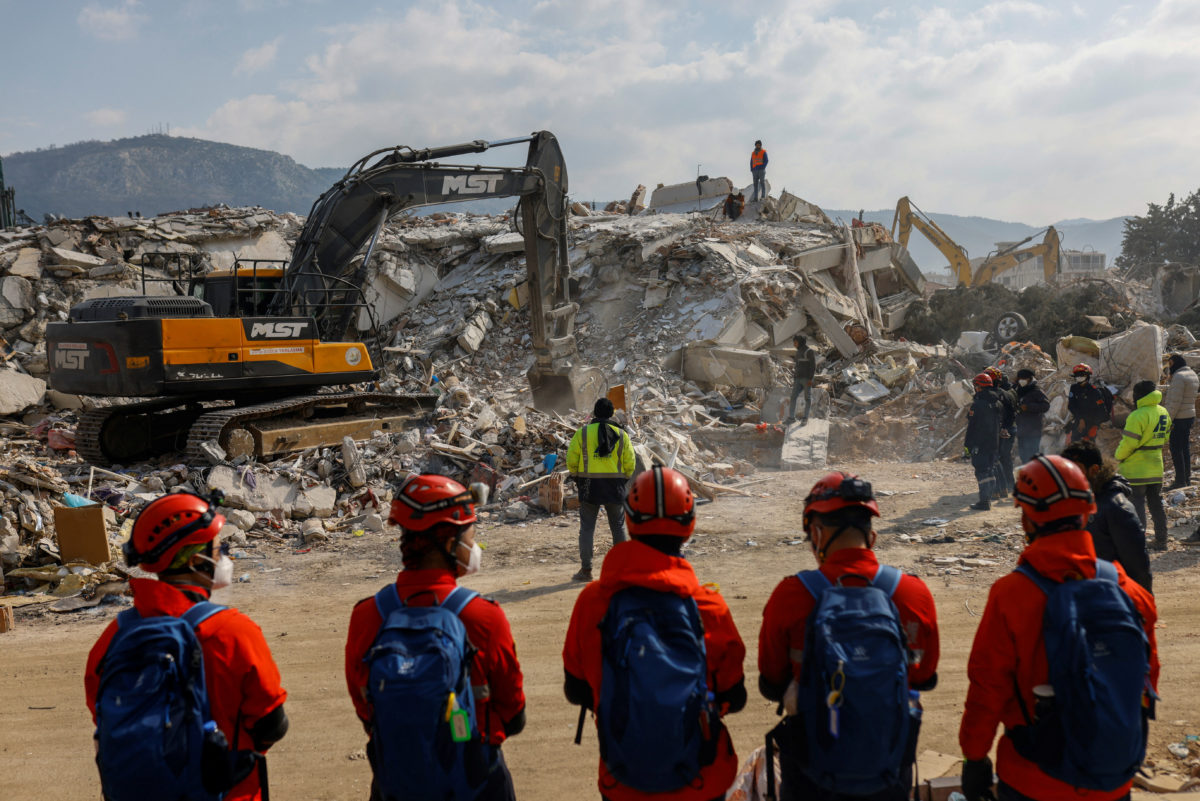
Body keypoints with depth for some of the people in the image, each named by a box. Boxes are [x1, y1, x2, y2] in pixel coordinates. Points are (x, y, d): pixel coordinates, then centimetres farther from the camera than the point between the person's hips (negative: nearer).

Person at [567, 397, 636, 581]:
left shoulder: (582, 433, -3)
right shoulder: (621, 435, 2)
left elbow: (571, 460, -2)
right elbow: (630, 464, 3)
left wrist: (577, 478, 13)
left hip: (589, 485, -1)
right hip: (615, 487, 2)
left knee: (587, 528, 5)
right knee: (618, 527, 12)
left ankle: (586, 570, 3)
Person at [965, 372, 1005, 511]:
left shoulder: (977, 405, -14)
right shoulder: (999, 404, 10)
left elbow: (971, 427, -13)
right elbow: (1001, 424, 17)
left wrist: (967, 444, -5)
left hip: (979, 445, -7)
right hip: (994, 444, 7)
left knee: (982, 472, -5)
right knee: (991, 471, 15)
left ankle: (984, 502, -7)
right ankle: (988, 498, 21)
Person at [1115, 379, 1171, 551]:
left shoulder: (1137, 416, -20)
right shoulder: (1163, 413, 6)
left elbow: (1129, 442, -20)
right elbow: (1165, 437, 15)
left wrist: (1118, 455, -3)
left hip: (1135, 470, -7)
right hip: (1156, 468, 7)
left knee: (1136, 504, 0)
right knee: (1156, 504, 16)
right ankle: (1161, 541, 21)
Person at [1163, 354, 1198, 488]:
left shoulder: (1179, 377, -17)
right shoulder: (1192, 374, 14)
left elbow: (1175, 401, -22)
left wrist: (1168, 419, -19)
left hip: (1178, 418, -10)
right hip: (1190, 415, 10)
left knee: (1175, 448, -5)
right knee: (1185, 447, 16)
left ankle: (1180, 480, -4)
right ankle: (1187, 478, 22)